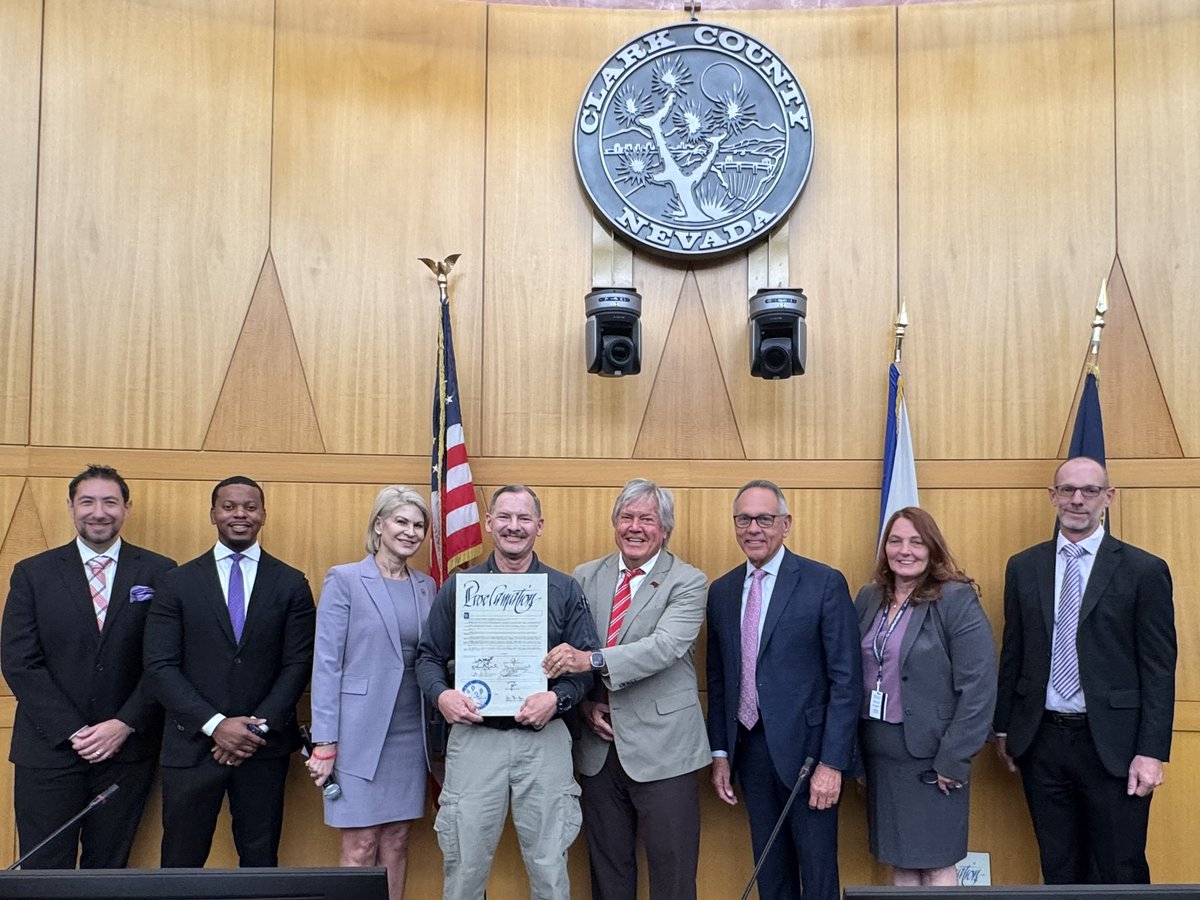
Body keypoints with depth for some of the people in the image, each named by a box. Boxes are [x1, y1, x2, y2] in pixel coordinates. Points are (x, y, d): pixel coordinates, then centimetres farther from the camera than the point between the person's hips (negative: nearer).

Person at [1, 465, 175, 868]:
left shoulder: (159, 573, 2)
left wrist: (125, 725, -11)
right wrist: (72, 731, -11)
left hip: (127, 748, 0)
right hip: (48, 750, 0)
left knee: (108, 868, 10)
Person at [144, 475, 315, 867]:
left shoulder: (291, 584, 5)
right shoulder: (178, 582, 3)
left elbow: (298, 664, 1)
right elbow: (161, 666, -3)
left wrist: (258, 728, -10)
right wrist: (215, 724, -13)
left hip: (264, 747, 1)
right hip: (192, 745, 0)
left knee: (260, 861, 8)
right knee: (181, 862, 6)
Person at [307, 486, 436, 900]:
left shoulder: (426, 586, 10)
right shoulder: (344, 580, -4)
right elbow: (326, 662, -7)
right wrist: (325, 741, -11)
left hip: (410, 731, 5)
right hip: (361, 731, -5)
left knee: (397, 841, 10)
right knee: (360, 846, 0)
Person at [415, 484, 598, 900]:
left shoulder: (565, 589, 4)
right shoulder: (457, 587, 6)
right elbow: (429, 657, 8)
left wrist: (556, 698, -16)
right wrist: (441, 695, -12)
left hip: (544, 739, 0)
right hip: (474, 736, 0)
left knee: (549, 866, 8)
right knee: (465, 865, 8)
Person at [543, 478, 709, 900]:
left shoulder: (687, 582, -5)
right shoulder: (585, 577, 8)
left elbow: (665, 646, -20)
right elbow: (568, 653, 9)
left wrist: (592, 660, -30)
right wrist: (586, 703, -7)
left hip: (660, 749, -4)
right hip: (599, 748, 4)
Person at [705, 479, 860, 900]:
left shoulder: (825, 583, -8)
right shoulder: (721, 591, 8)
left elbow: (846, 679, -10)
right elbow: (717, 679, 13)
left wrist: (832, 762, -15)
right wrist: (720, 752, 8)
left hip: (806, 747, -4)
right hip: (747, 748, 5)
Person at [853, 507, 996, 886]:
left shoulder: (957, 600, -10)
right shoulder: (869, 599, 7)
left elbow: (978, 687, -14)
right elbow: (853, 675, 11)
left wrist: (953, 758, -16)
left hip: (931, 755, -5)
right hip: (880, 753, 5)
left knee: (936, 865, 3)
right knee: (899, 862, 12)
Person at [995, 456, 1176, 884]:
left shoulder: (1144, 570, -4)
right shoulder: (1023, 567, 6)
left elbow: (1159, 670, -5)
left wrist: (1152, 752, -10)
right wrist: (1003, 727, 11)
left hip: (1112, 745, -3)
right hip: (1041, 741, 3)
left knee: (1120, 873, 4)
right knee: (1058, 869, 14)